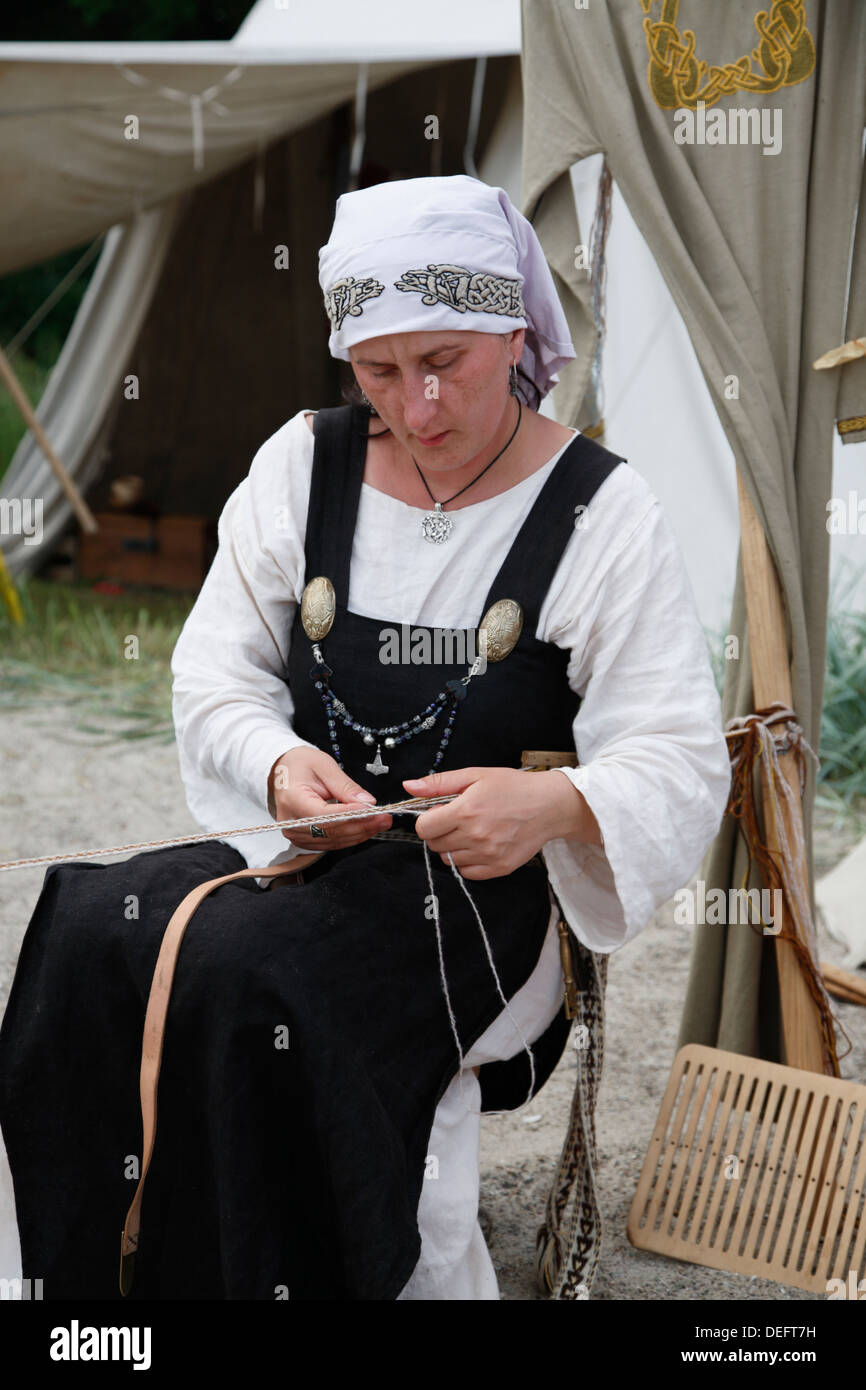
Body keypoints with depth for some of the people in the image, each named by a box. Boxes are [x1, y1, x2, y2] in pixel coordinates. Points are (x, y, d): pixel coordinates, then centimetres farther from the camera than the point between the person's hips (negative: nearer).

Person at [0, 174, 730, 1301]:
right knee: (94, 932, -26)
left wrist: (556, 806, -30)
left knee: (247, 971, -33)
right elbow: (216, 673, 8)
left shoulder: (600, 513, -4)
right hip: (295, 846, 4)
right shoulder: (306, 462, 7)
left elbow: (682, 765, -7)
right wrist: (278, 766, -16)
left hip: (487, 882, -4)